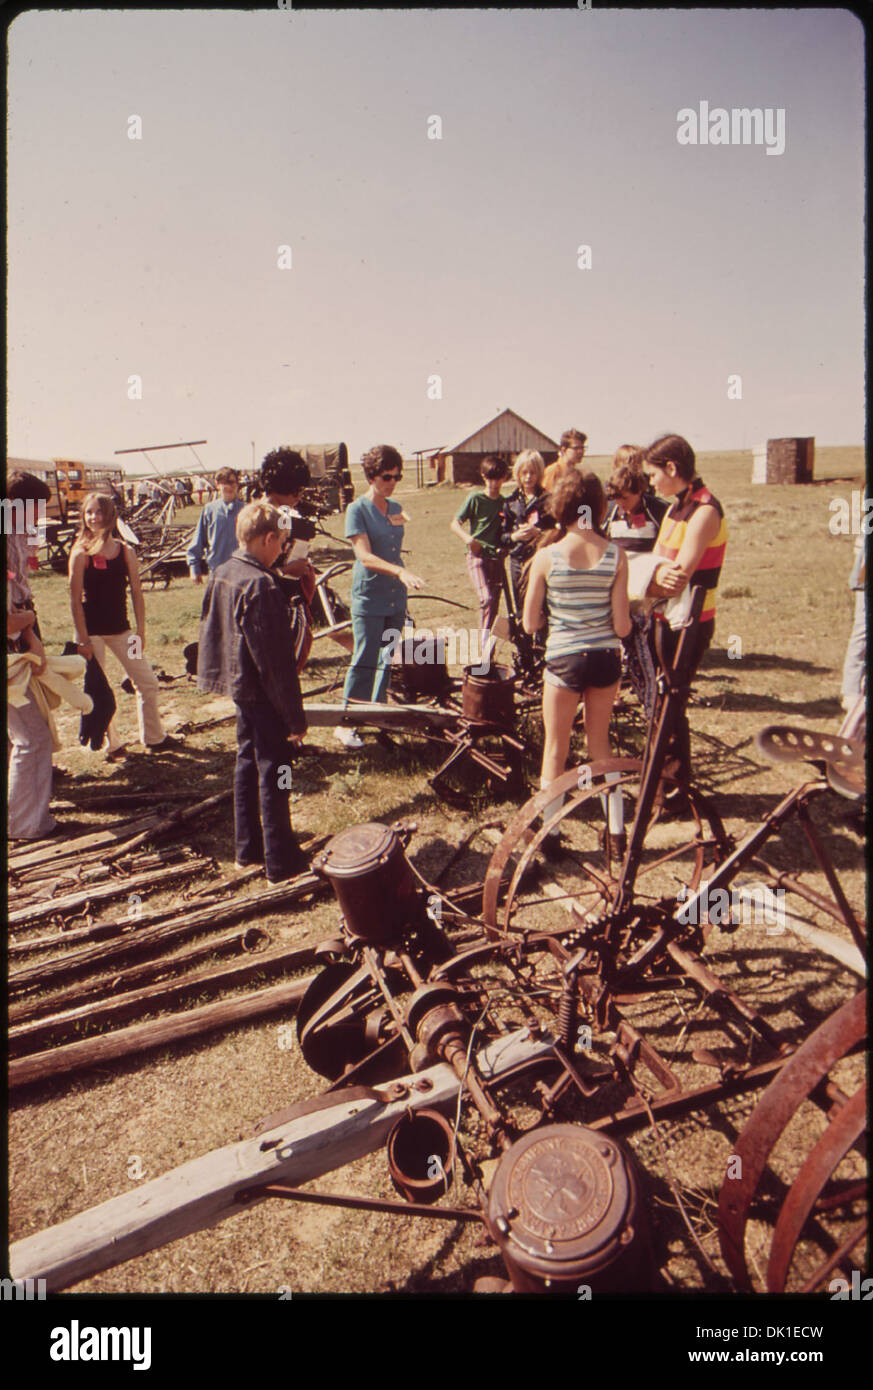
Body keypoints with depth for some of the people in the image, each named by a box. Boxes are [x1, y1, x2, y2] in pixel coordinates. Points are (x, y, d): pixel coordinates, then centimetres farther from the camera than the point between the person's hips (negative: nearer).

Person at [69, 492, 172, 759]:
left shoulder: (126, 551, 1)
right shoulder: (81, 554, -8)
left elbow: (136, 593, 5)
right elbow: (75, 599, -9)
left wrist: (141, 632, 2)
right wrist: (83, 640, -12)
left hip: (120, 629, 4)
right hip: (91, 629, -3)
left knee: (147, 682, 8)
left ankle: (154, 738, 24)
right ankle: (113, 744, 21)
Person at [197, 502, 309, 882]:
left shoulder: (222, 574, 4)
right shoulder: (261, 586, -24)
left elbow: (209, 630, 14)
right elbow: (275, 660, -24)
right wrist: (295, 716, -17)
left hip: (238, 685, 9)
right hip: (263, 694, -9)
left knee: (247, 763, 19)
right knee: (273, 776, 1)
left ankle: (247, 848, 31)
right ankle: (281, 863, 12)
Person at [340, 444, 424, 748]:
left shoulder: (396, 509, 11)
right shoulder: (357, 509, -9)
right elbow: (365, 556, -21)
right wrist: (400, 571, -33)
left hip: (395, 597, 6)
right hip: (369, 597, -6)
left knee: (389, 658, 12)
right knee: (365, 661, -7)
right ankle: (346, 723, 1)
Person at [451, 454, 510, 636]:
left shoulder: (504, 502, 9)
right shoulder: (475, 498, -4)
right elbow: (455, 523, -5)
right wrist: (467, 538, -24)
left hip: (496, 557, 5)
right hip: (477, 555, -5)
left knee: (495, 603, 8)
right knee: (486, 598, -22)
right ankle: (485, 641, -12)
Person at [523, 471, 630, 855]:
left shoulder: (546, 557, -11)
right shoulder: (615, 556, -6)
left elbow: (530, 624, -6)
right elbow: (622, 626, -7)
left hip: (563, 660, -2)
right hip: (606, 658, 2)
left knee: (556, 748, 14)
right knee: (600, 744, 19)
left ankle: (549, 833, 23)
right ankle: (617, 833, 25)